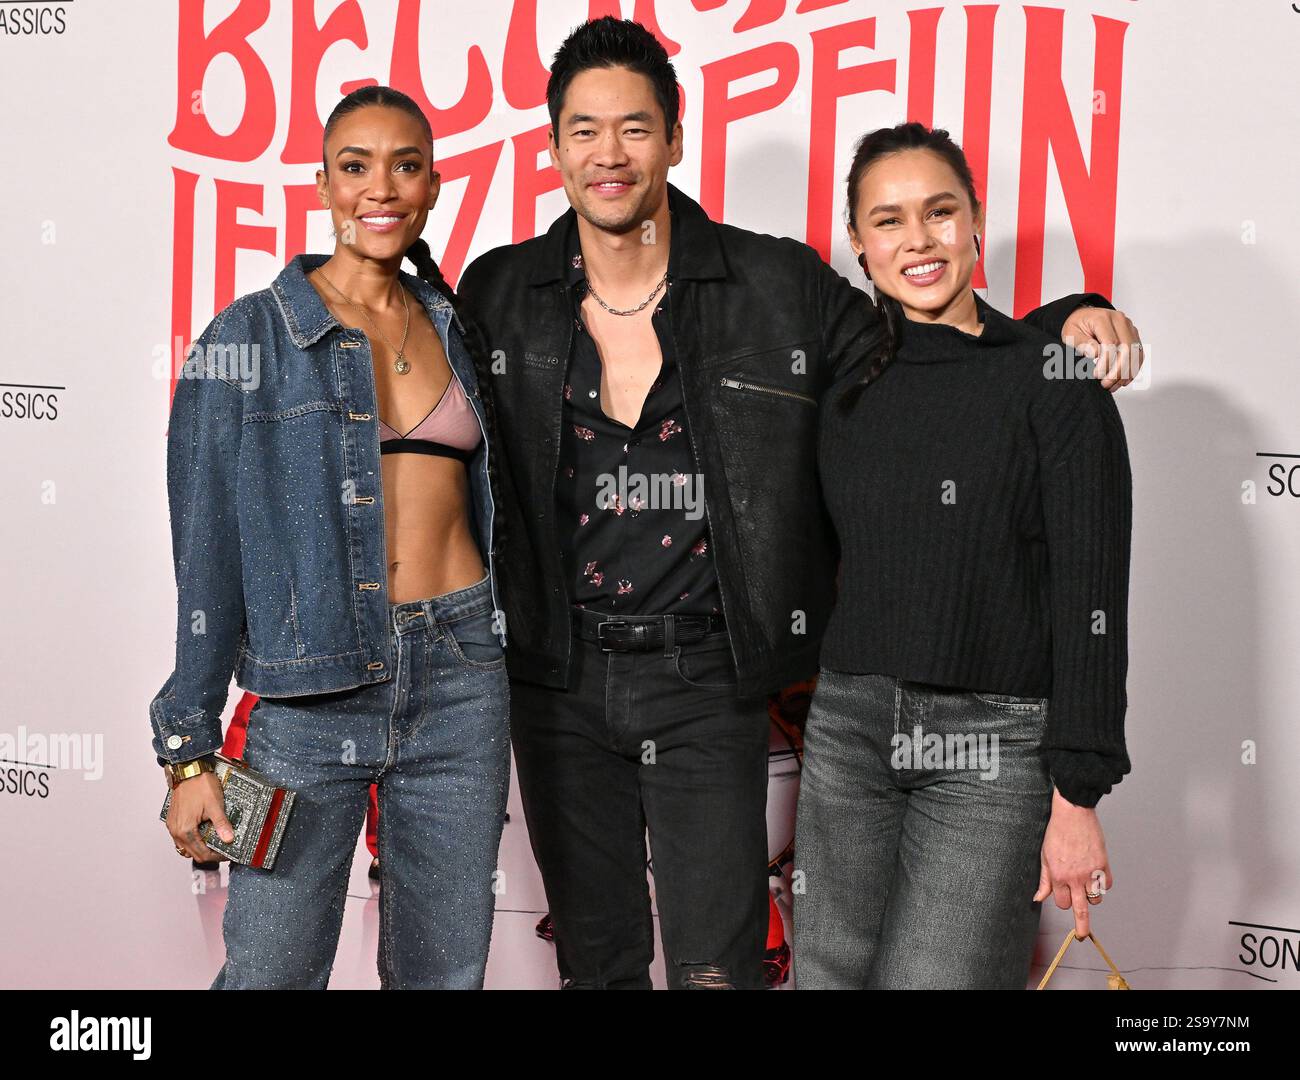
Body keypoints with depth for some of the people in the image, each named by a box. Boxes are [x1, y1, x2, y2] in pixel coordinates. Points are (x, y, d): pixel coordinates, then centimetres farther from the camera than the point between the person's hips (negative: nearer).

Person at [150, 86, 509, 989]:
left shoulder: (454, 330, 11)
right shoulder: (251, 338, -1)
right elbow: (206, 553, -3)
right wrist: (191, 748, -6)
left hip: (460, 678, 4)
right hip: (309, 687, -3)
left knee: (444, 970, 10)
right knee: (273, 970, 0)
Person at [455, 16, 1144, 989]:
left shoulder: (779, 287, -3)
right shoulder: (498, 295, 1)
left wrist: (1066, 321, -9)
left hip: (706, 681, -2)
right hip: (558, 680, 2)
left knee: (716, 965, 1)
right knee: (594, 959, 16)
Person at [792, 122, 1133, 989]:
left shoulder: (1050, 374, -6)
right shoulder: (849, 388, 10)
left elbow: (1091, 593, -9)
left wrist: (1077, 796, -12)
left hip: (994, 747, -5)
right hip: (848, 730, 5)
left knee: (934, 977, -8)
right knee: (830, 973, 8)